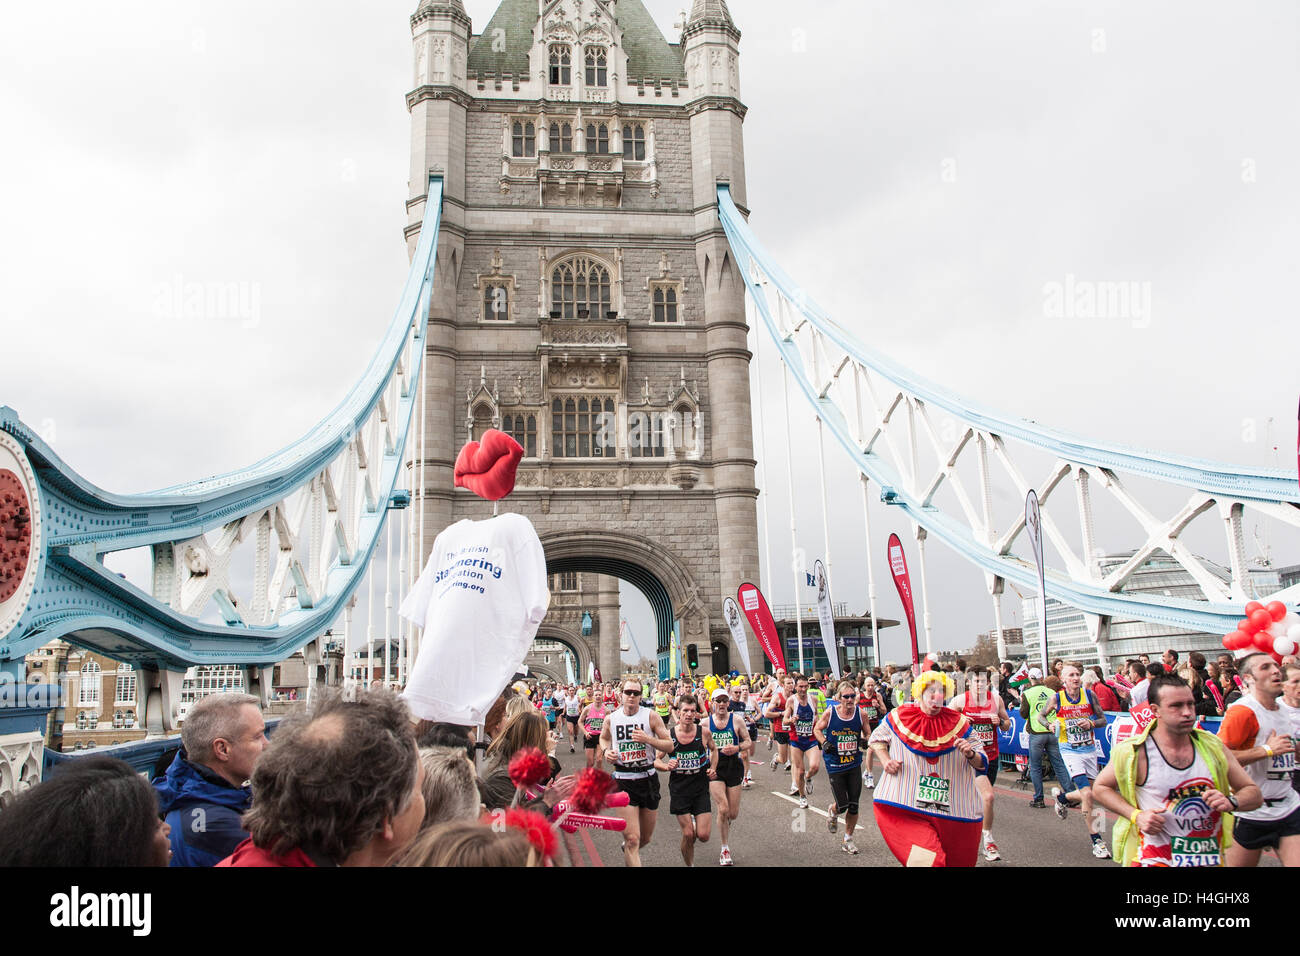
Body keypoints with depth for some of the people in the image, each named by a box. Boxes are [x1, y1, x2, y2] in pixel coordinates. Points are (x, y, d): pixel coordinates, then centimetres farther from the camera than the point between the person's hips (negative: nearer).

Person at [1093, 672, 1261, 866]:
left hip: (1210, 858, 4)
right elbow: (1100, 788, -2)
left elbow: (1254, 794, 4)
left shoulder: (1212, 746, -3)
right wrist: (1136, 815, -16)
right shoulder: (1134, 752, -14)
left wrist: (1231, 802, -18)